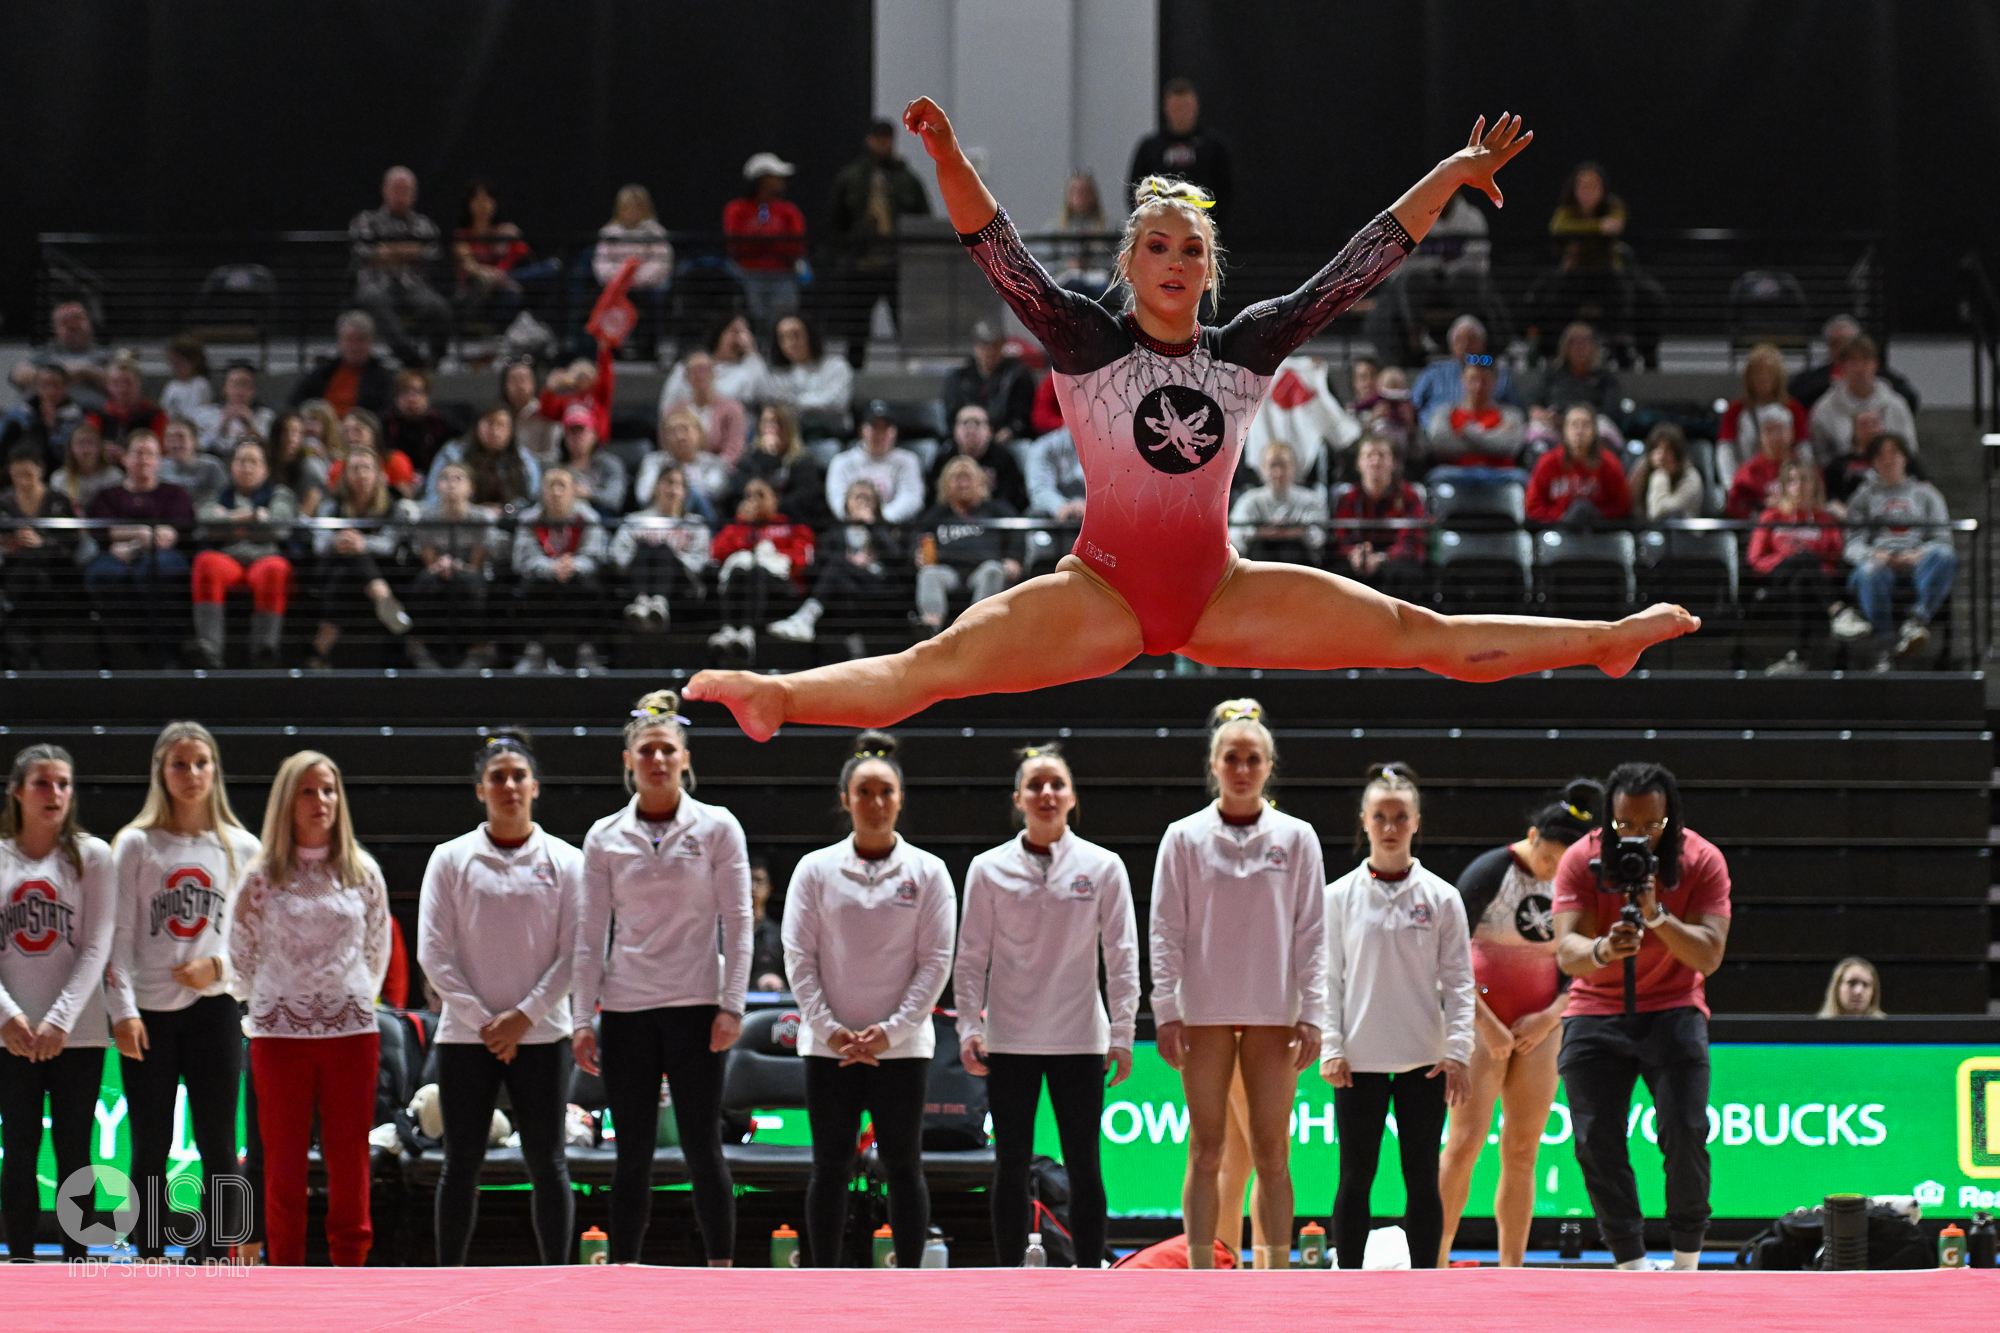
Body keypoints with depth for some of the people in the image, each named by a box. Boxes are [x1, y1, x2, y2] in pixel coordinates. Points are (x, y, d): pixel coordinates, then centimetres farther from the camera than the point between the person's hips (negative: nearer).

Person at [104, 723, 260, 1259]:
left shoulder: (242, 848, 9)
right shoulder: (135, 845, 5)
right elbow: (118, 935, 1)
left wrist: (220, 967, -7)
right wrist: (123, 1010, -8)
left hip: (214, 1008, 1)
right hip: (149, 1011, -1)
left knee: (219, 1146, -4)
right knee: (150, 1148, 1)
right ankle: (150, 1262, 5)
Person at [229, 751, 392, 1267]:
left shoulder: (363, 873, 6)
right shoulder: (263, 877, 1)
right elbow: (241, 953, 10)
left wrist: (357, 998, 11)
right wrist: (271, 1002, 10)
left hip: (352, 1031, 1)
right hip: (280, 1032, -1)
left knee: (350, 1163, 1)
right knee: (284, 1166, 2)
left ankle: (350, 1269, 5)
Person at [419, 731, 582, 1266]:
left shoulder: (564, 861, 3)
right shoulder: (451, 859, 3)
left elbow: (574, 952, 0)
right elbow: (434, 952, 0)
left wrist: (524, 1016, -9)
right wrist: (481, 1020, -8)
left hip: (541, 1034, 0)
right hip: (466, 1035, 0)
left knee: (547, 1162, 1)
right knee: (461, 1163, 2)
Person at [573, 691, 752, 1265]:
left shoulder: (717, 828, 1)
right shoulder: (605, 837, 6)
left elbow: (737, 923, -1)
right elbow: (591, 933, 7)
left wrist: (731, 1007, -9)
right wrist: (582, 1018, 1)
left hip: (696, 1006, -2)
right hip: (626, 1011, 2)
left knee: (702, 1148, -3)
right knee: (632, 1154, 4)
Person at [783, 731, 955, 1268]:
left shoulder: (926, 871, 2)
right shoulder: (816, 870, 3)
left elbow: (936, 961, -1)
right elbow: (799, 956, 1)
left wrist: (891, 1029, -10)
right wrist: (829, 1028, -10)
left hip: (902, 1043, 0)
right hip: (829, 1045, 0)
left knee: (902, 1165, 2)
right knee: (830, 1166, 3)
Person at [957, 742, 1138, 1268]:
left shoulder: (1102, 867, 1)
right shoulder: (988, 869, 2)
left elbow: (1122, 955, 1)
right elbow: (971, 957, 4)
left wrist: (1122, 1033, -4)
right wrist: (969, 1027, -5)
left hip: (1079, 1039, 0)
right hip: (1010, 1041, 0)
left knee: (1084, 1166, 1)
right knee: (1011, 1166, 3)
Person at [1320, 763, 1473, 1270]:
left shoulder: (1441, 897, 2)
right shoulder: (1341, 896, 3)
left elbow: (1458, 979, 2)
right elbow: (1328, 977, 4)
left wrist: (1457, 1051, -7)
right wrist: (1331, 1049, -4)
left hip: (1424, 1061, 0)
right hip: (1359, 1061, 0)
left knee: (1422, 1179, 4)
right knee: (1355, 1177, 2)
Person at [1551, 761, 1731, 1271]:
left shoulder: (1702, 860, -12)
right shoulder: (1582, 860, -12)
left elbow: (1708, 956, -18)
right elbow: (1566, 951, -22)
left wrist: (1657, 915, -34)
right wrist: (1601, 950, -45)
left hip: (1673, 1009, -1)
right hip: (1595, 1013, 1)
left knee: (1685, 1133, -15)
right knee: (1596, 1142, -8)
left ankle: (1686, 1265, 1)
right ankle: (1632, 1268, 1)